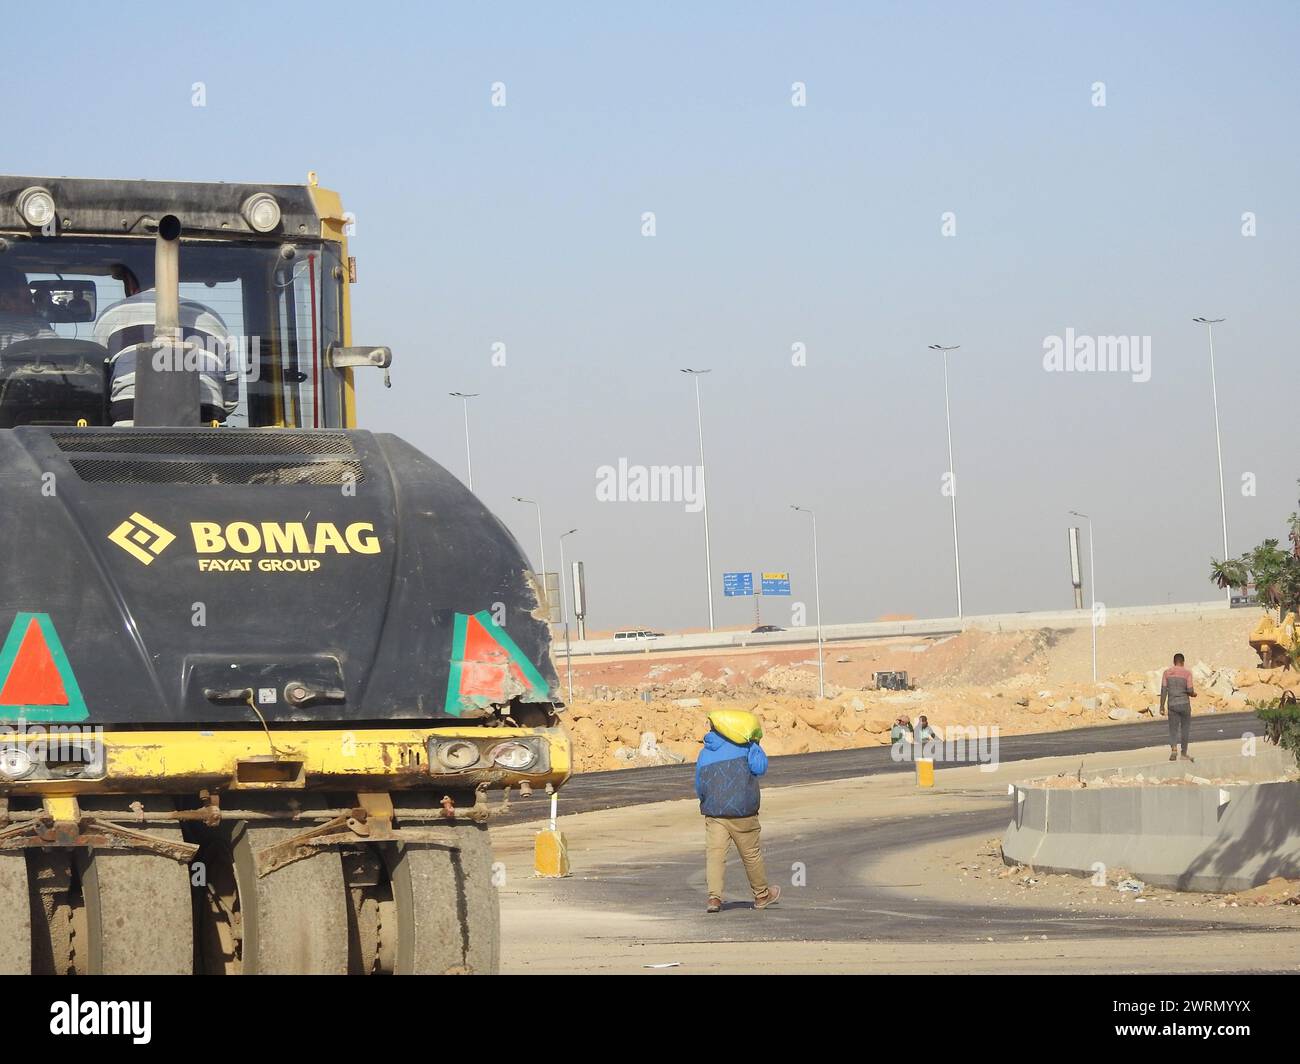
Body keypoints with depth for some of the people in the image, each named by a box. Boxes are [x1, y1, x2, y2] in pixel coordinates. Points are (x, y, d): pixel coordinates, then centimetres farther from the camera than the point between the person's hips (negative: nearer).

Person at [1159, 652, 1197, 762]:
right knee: (1185, 728, 13)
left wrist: (1162, 706, 0)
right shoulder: (1187, 673, -4)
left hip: (1172, 705, 1)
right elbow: (1190, 690, -10)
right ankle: (1184, 753, 18)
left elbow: (1163, 690, -2)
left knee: (1173, 729, 6)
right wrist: (1193, 694, 14)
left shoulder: (1167, 673, 2)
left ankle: (1174, 749, -21)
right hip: (1184, 703, -1)